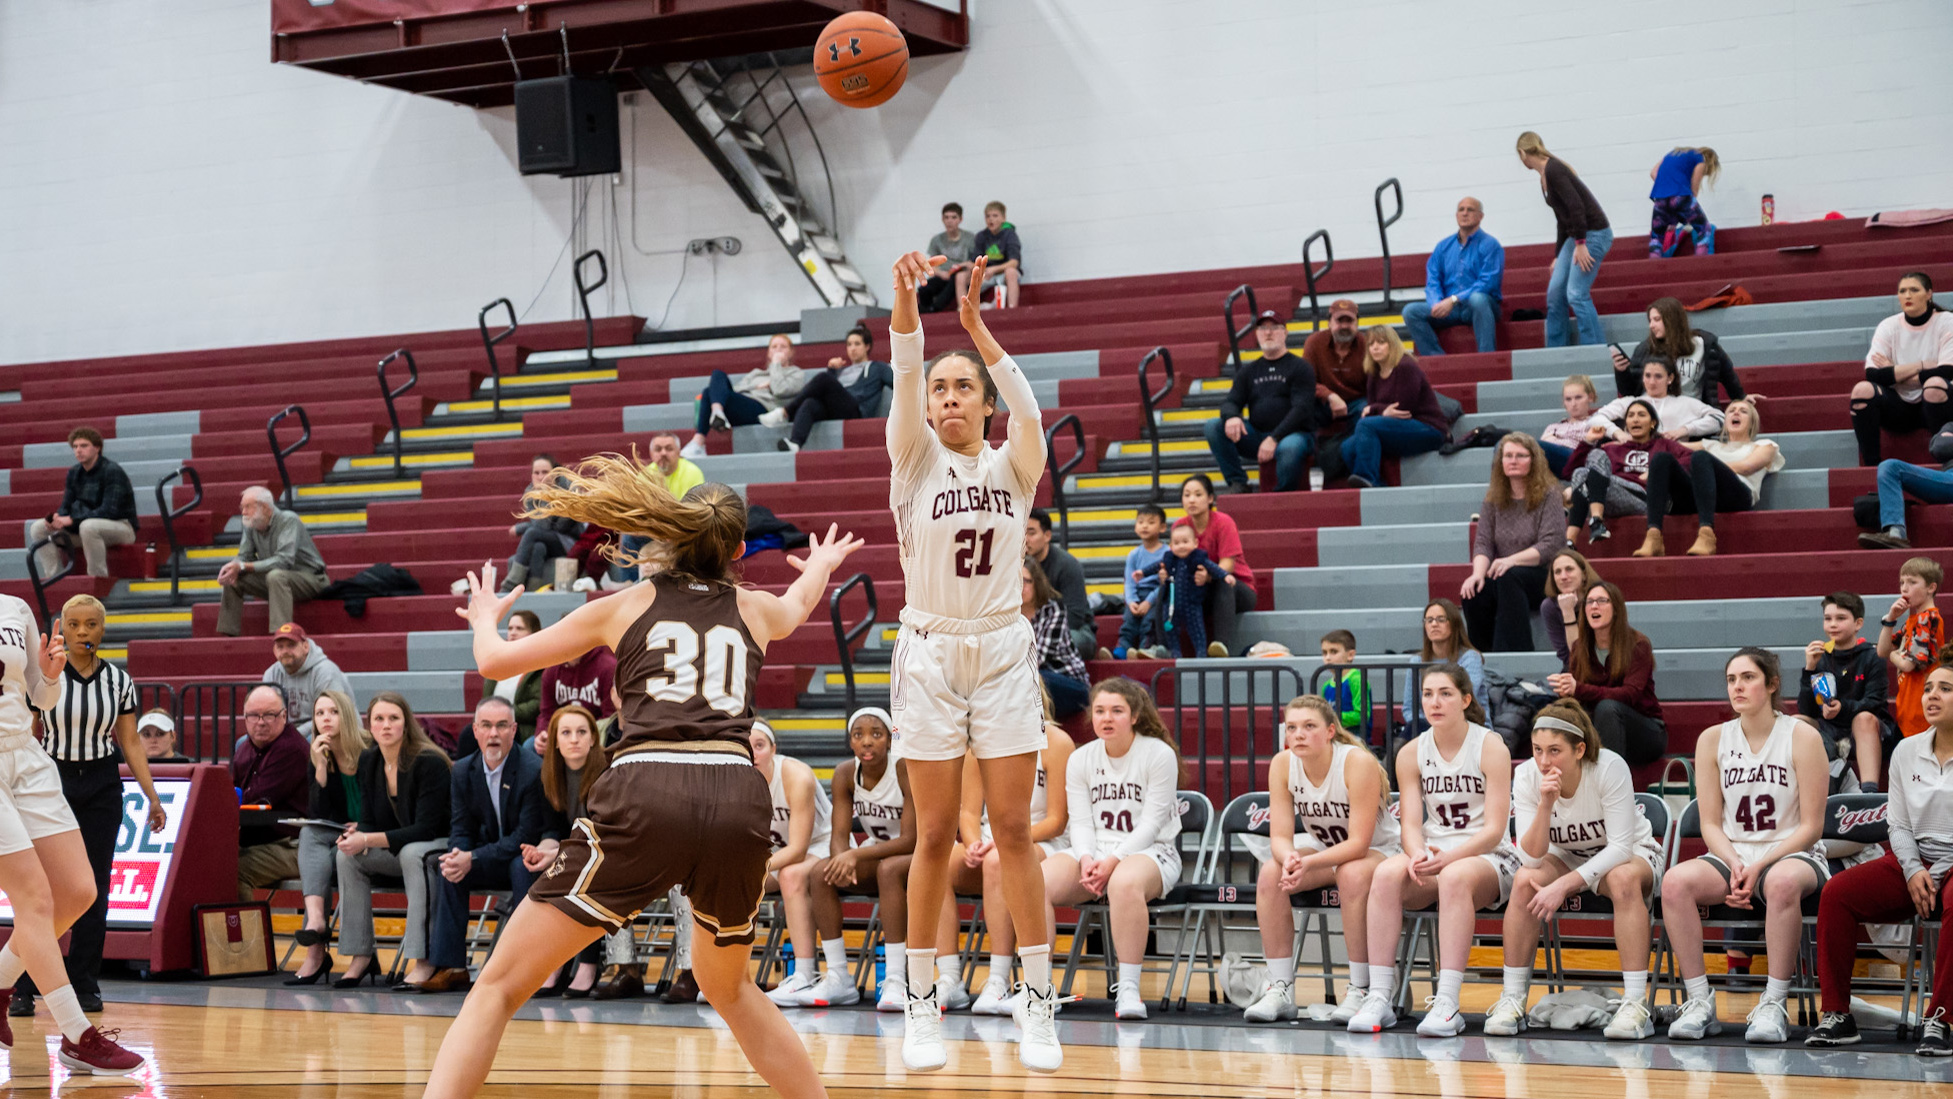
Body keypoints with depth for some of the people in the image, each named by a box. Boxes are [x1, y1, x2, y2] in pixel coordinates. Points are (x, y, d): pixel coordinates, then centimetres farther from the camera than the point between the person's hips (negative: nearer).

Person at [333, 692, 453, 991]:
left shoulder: (429, 762, -20)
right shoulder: (368, 761, 1)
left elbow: (426, 828, -24)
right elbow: (369, 819, 4)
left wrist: (369, 840, -31)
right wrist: (356, 834, -22)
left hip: (438, 846, -6)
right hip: (395, 851, 6)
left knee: (411, 854, -39)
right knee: (346, 856, -19)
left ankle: (424, 961, -40)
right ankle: (360, 957, -16)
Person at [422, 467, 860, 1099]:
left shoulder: (628, 604, 20)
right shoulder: (754, 610, 26)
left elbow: (495, 662, 28)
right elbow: (798, 606, 54)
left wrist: (484, 617, 52)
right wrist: (821, 564, 77)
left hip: (644, 794, -3)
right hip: (738, 800, 3)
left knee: (500, 987, 0)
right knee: (726, 984, 30)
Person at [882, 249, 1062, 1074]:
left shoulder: (1013, 466, 4)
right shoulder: (916, 459, 2)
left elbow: (1029, 409, -17)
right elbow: (904, 381, -16)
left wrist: (975, 323, -29)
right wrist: (906, 299, -33)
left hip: (1003, 653, 0)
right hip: (930, 655, 0)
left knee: (1014, 829, 0)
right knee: (935, 836, 2)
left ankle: (1038, 1006, 5)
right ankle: (922, 1007, 9)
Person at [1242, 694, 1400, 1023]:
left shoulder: (1359, 762, -27)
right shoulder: (1283, 764, -13)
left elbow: (1359, 842, -29)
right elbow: (1280, 835, -14)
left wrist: (1308, 863, -42)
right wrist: (1289, 859, -38)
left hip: (1378, 853, -5)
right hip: (1324, 852, 5)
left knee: (1352, 875, -38)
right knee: (1270, 874, -23)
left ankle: (1360, 989, -25)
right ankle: (1280, 989, -17)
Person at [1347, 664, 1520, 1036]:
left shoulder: (1490, 747, -6)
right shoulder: (1411, 754, 6)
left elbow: (1495, 829, -12)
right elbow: (1412, 823, 1)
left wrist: (1448, 857, -27)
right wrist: (1418, 857, -23)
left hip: (1487, 856, -4)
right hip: (1433, 854, 4)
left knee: (1455, 877, -39)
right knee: (1387, 873, -30)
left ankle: (1447, 1003, -42)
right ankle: (1379, 997, -32)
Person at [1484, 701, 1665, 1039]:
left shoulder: (1610, 768, -27)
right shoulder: (1526, 776, -18)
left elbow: (1620, 846, -27)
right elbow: (1532, 858, -22)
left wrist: (1564, 885, -36)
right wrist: (1546, 803, -37)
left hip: (1631, 854, -3)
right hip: (1566, 857, 3)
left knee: (1623, 879, -37)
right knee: (1525, 881, -27)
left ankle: (1636, 1004, -35)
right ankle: (1512, 1000, -18)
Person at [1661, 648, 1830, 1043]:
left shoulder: (1802, 737, -4)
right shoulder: (1713, 740, 7)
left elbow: (1811, 826, -7)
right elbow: (1710, 823, 6)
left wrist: (1760, 866, -18)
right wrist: (1735, 865, -14)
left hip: (1794, 855, -3)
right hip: (1732, 857, 3)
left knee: (1782, 882, -41)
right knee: (1675, 881, -29)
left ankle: (1774, 1006, -31)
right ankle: (1700, 1003, -23)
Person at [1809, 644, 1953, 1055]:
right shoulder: (1907, 752, 12)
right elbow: (1898, 824, 12)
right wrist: (1913, 871, -6)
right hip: (1912, 863, 5)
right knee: (1837, 892, -19)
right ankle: (1836, 1015, -16)